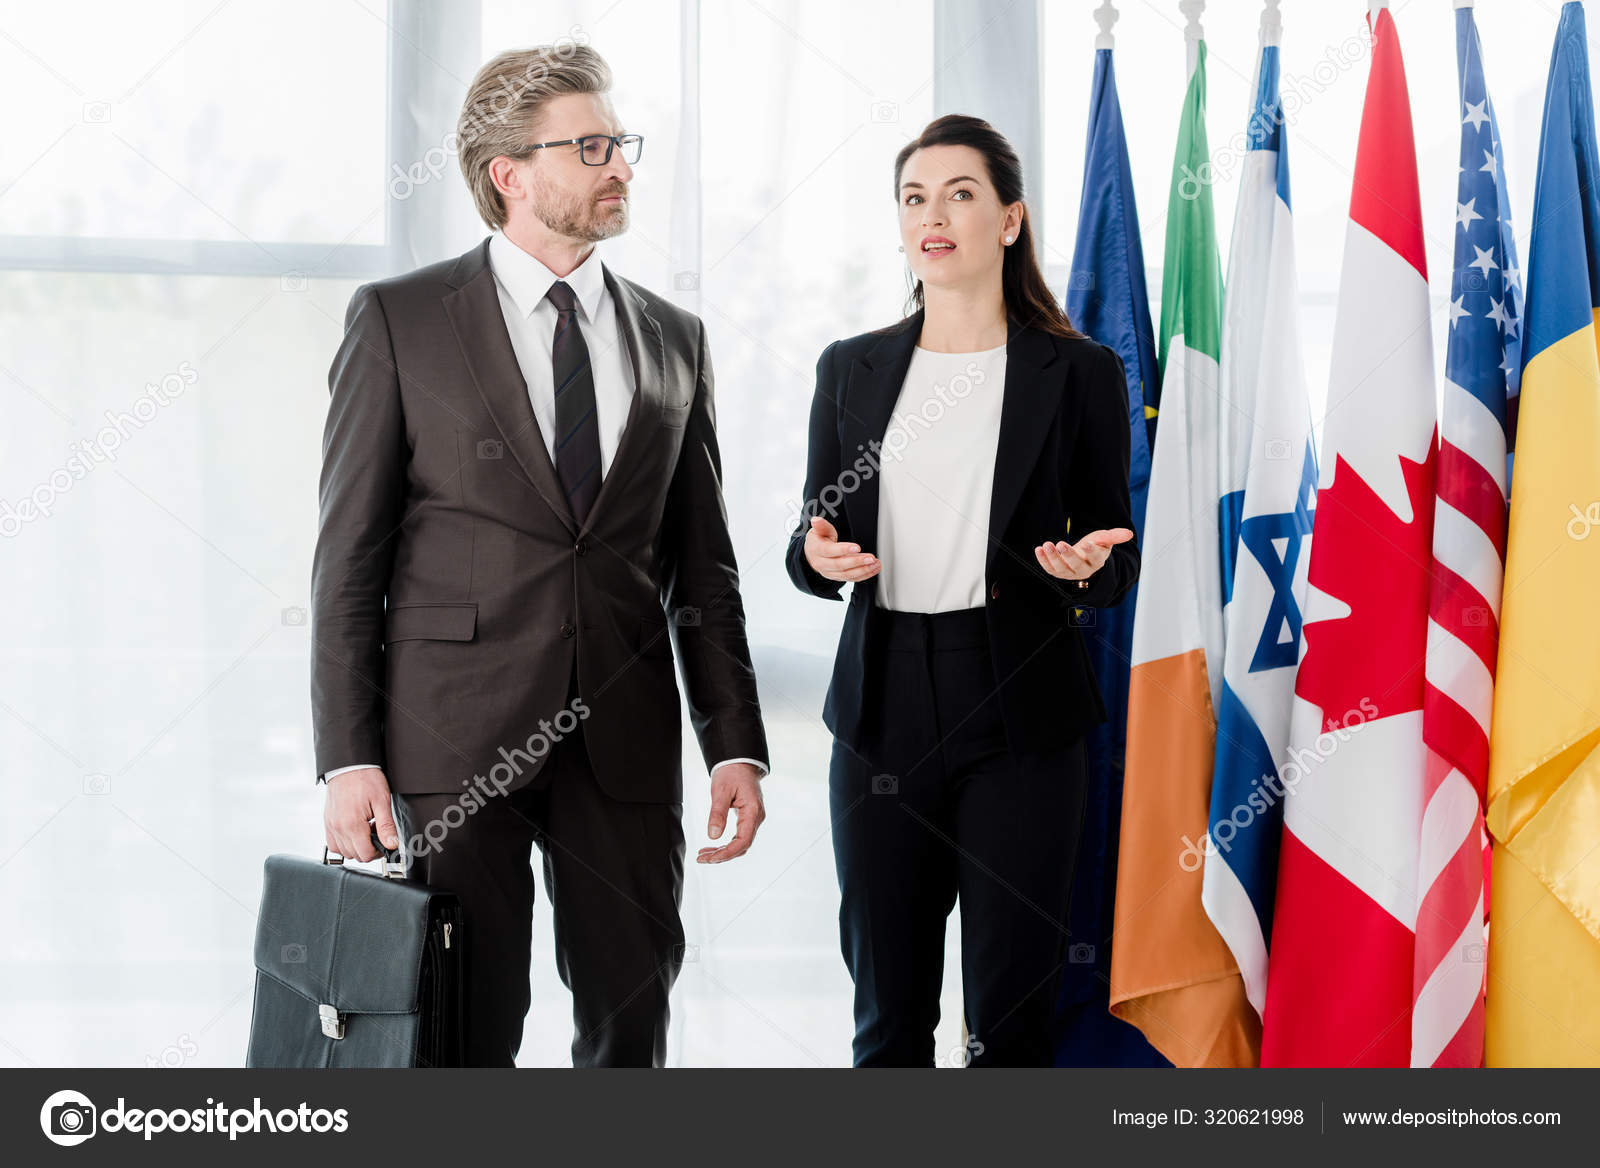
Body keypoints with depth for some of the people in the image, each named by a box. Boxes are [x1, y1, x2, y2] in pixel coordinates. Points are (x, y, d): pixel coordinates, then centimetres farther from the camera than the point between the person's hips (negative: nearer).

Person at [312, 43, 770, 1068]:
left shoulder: (675, 338, 13)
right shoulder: (399, 320, 1)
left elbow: (703, 567, 13)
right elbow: (351, 552, -1)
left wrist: (737, 746, 5)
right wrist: (350, 755, -8)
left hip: (625, 742, 3)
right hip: (458, 737, -3)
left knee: (634, 1021, 7)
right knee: (468, 1028, 1)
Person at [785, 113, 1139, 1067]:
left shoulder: (1080, 373, 3)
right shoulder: (852, 370, 10)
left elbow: (1119, 567, 5)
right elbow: (815, 539, 15)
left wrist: (1083, 568, -17)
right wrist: (819, 557, -8)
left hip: (1021, 715, -2)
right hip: (884, 712, 3)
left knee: (1010, 1014, 0)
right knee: (887, 1011, 9)